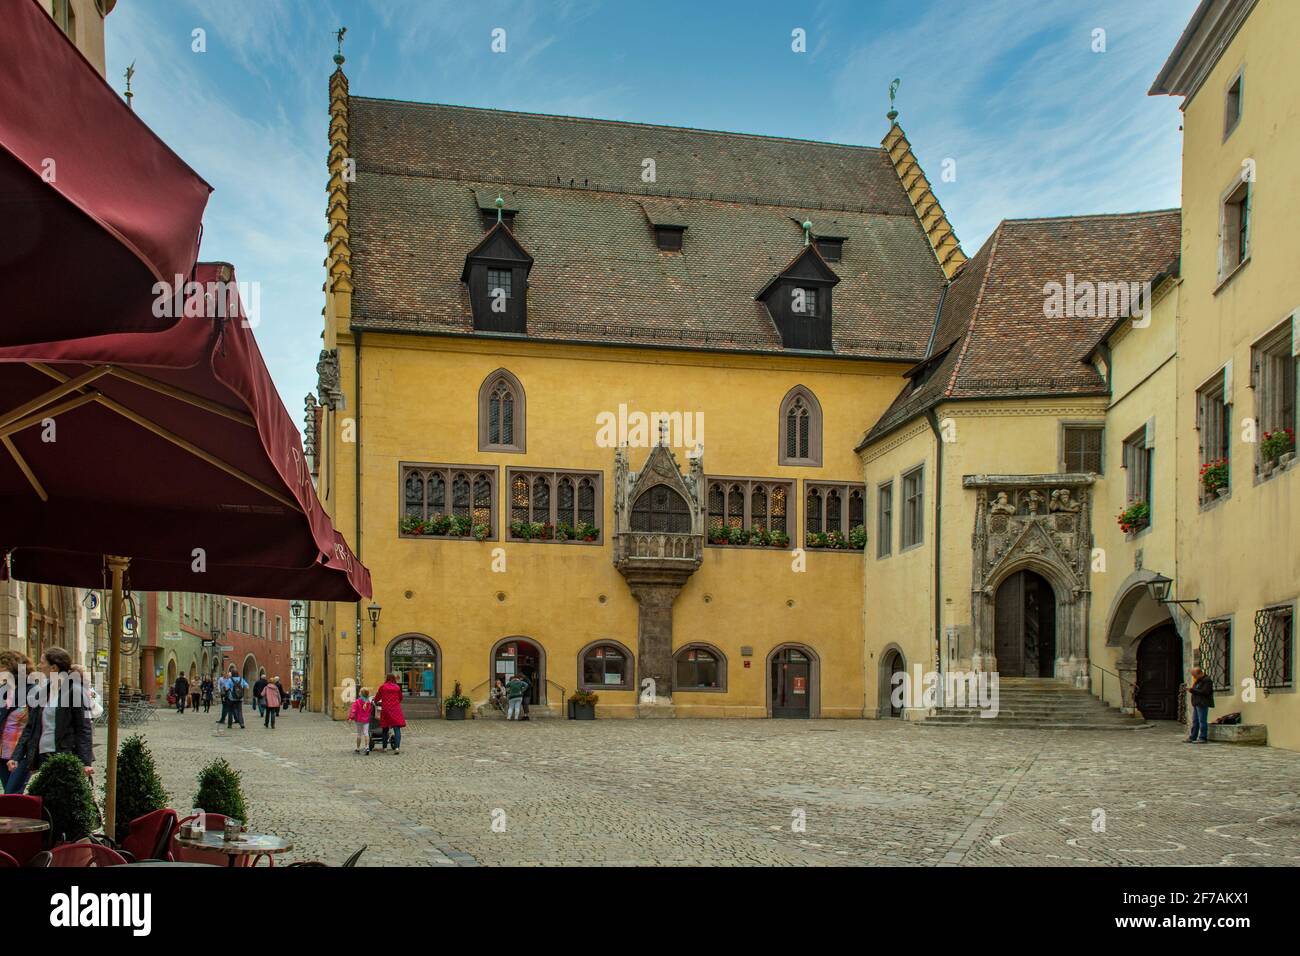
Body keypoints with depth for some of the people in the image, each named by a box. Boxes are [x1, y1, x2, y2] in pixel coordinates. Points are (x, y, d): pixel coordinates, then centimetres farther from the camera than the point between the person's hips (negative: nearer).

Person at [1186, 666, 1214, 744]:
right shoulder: (1198, 681, 20)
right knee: (1195, 721, 11)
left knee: (1202, 721, -8)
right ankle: (1192, 737, 15)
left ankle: (1203, 738, -6)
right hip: (1196, 704, 10)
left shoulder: (1207, 681, -11)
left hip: (1203, 704, -10)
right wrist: (1191, 690, 5)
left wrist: (1193, 690, -18)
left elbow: (1205, 692, -21)